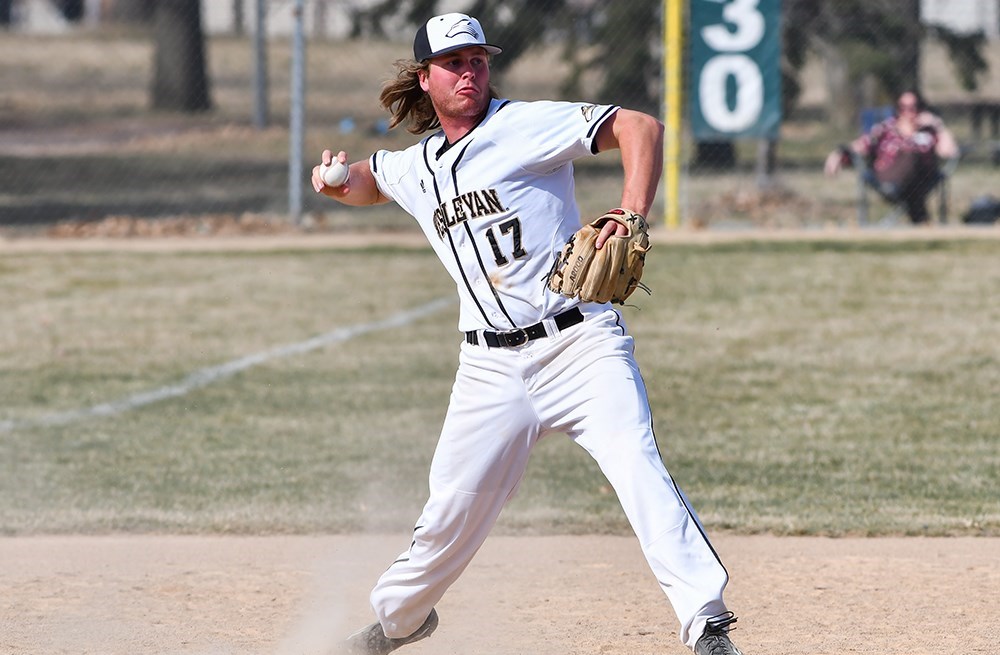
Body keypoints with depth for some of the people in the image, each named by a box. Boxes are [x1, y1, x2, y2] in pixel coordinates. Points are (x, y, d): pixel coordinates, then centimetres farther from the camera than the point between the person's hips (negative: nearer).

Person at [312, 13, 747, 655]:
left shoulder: (526, 126, -6)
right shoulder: (415, 168, 13)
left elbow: (641, 127, -13)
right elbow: (368, 179, 36)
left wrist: (634, 218, -28)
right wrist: (337, 182, 11)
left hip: (580, 344, -5)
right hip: (492, 367, 5)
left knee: (638, 468, -23)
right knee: (454, 508, 7)